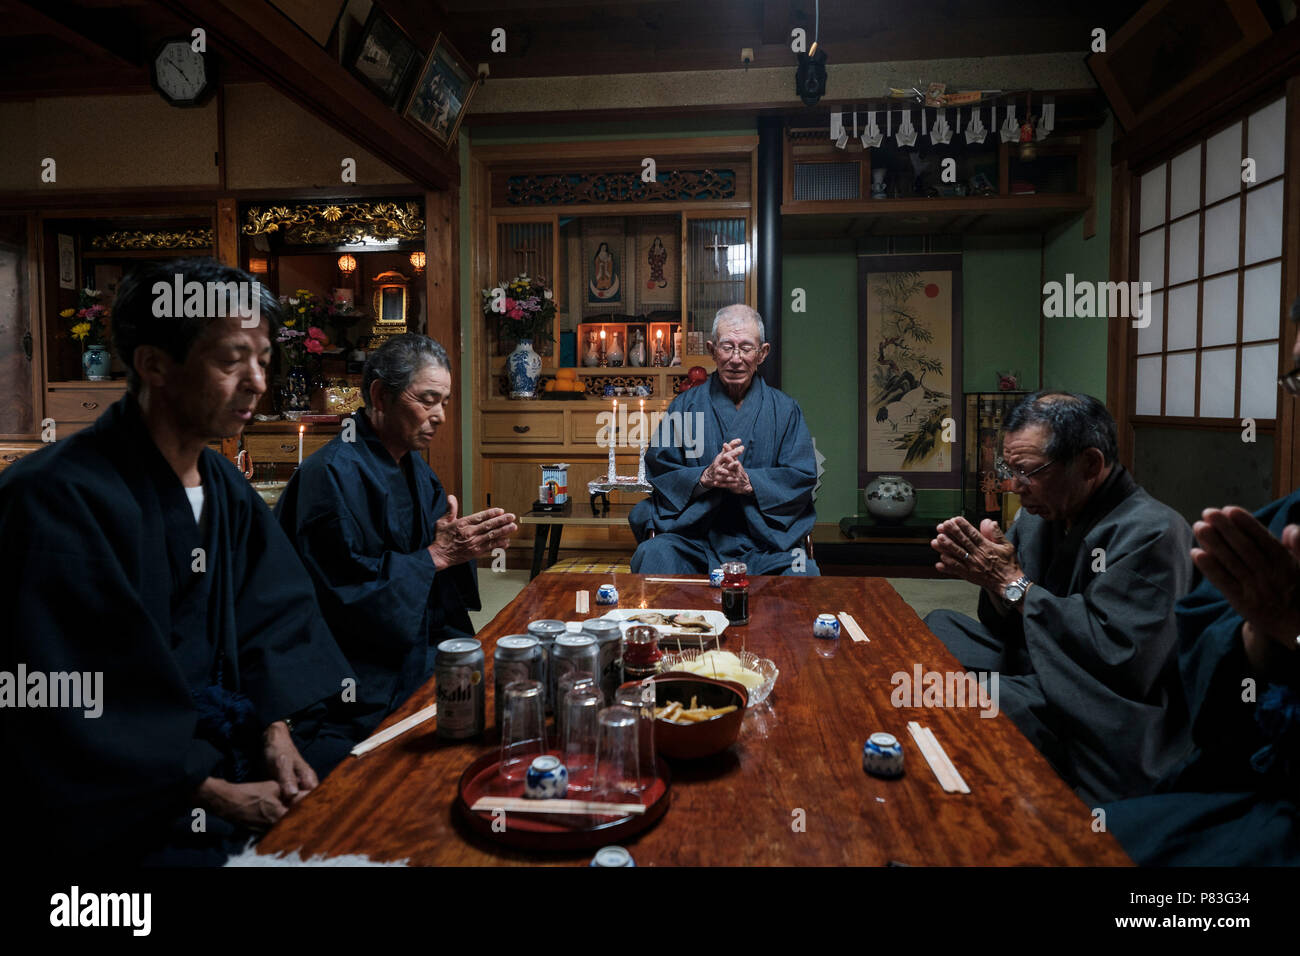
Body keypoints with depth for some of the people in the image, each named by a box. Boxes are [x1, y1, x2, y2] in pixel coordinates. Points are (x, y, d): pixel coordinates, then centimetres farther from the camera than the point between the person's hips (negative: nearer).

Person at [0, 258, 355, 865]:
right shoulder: (61, 497, -20)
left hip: (229, 748, 6)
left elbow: (272, 617, 6)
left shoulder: (225, 487, 4)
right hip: (120, 809, -6)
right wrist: (219, 795, -17)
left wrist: (276, 734, -9)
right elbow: (69, 708, -20)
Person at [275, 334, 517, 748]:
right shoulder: (332, 474, -19)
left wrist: (467, 544, -11)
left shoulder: (412, 464, 10)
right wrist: (437, 555, -22)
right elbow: (347, 594, -22)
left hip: (421, 643, 8)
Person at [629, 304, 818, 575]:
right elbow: (657, 470, 3)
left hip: (765, 540, 0)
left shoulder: (784, 408, 12)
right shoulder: (685, 406, 11)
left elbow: (803, 477, 3)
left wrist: (749, 482, -15)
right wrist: (705, 477, -16)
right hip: (691, 537, 0)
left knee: (802, 572, -29)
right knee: (653, 554, -30)